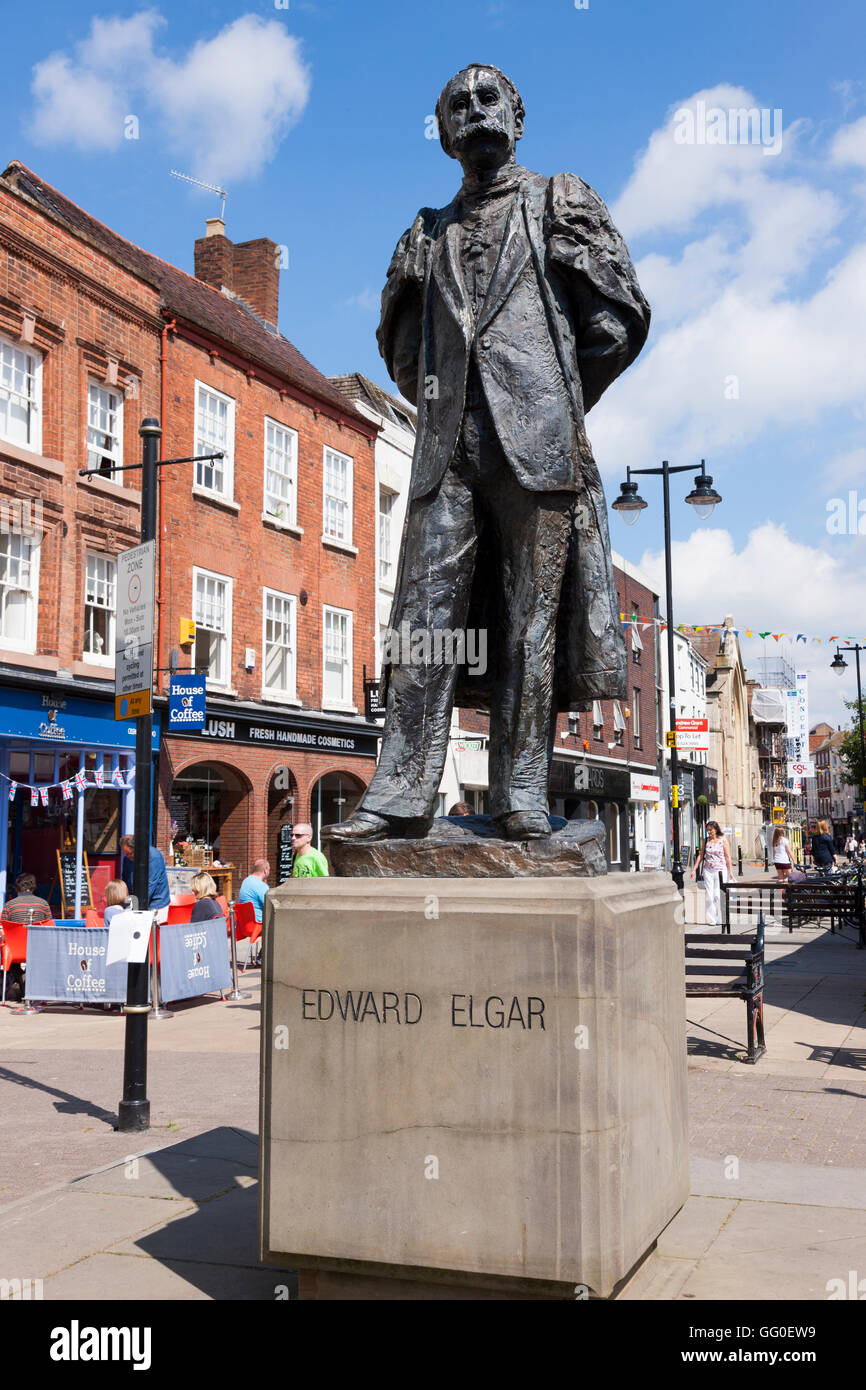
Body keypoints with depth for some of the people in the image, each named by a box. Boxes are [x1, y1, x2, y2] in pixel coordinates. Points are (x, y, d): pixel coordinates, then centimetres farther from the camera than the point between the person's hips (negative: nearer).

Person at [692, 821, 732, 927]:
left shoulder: (723, 840, -1)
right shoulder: (706, 840, 9)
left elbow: (728, 857, -1)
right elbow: (701, 855, 14)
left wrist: (730, 871, -5)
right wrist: (694, 869, 10)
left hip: (720, 870, -3)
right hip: (708, 870, 3)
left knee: (718, 895, -8)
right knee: (709, 895, -2)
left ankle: (719, 919, 4)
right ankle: (711, 919, 3)